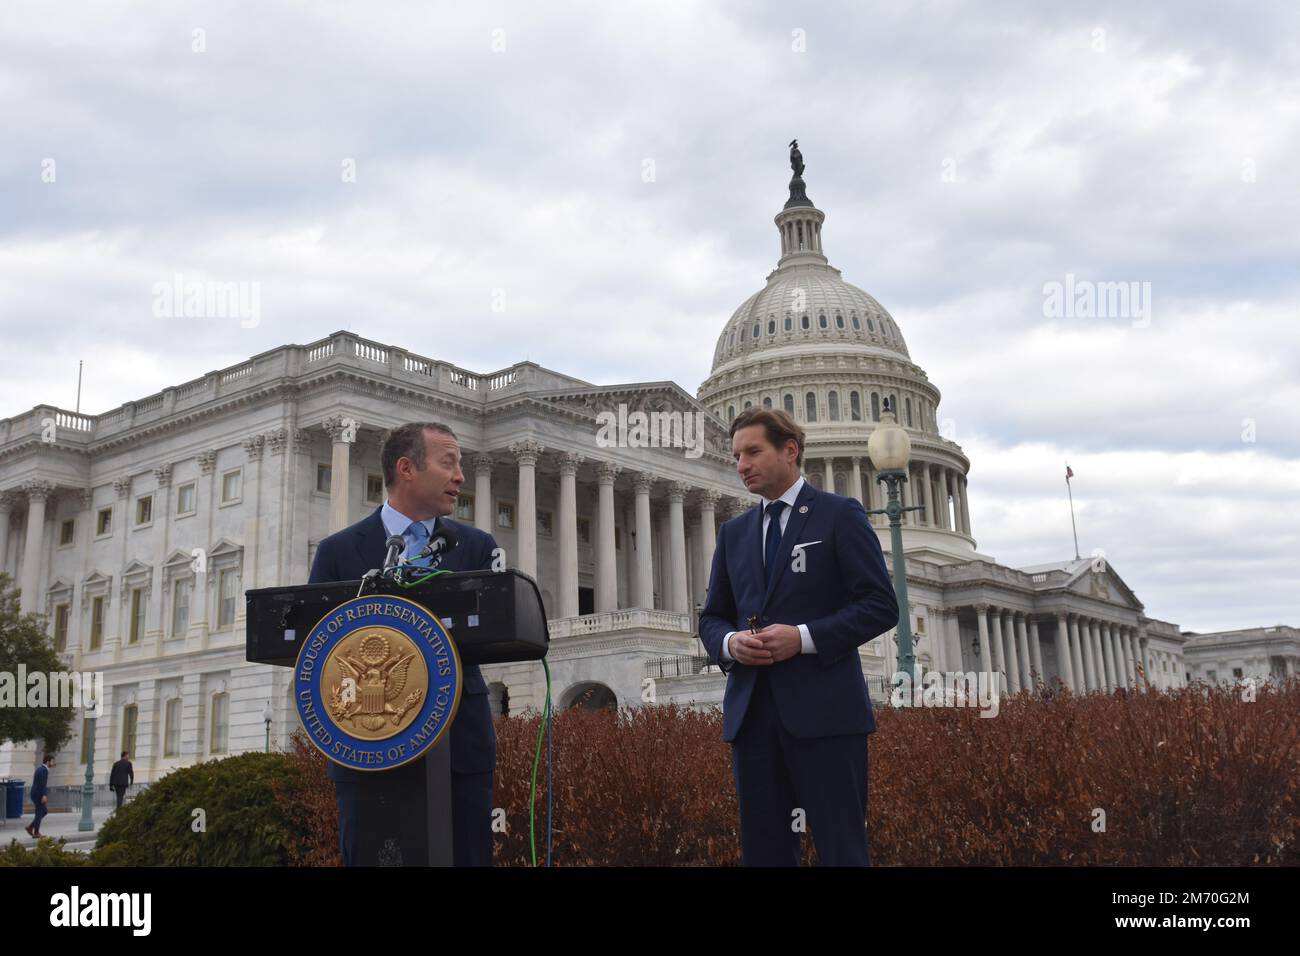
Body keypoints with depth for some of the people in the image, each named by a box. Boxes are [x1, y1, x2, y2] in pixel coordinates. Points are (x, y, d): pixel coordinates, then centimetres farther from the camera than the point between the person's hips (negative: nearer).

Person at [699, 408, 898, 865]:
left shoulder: (840, 515, 2)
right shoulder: (733, 532, 18)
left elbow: (881, 605, -4)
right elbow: (711, 617, 21)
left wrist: (805, 637, -15)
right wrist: (730, 642, -3)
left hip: (824, 708, -5)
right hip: (751, 709, 5)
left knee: (842, 848, -4)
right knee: (763, 848, 8)